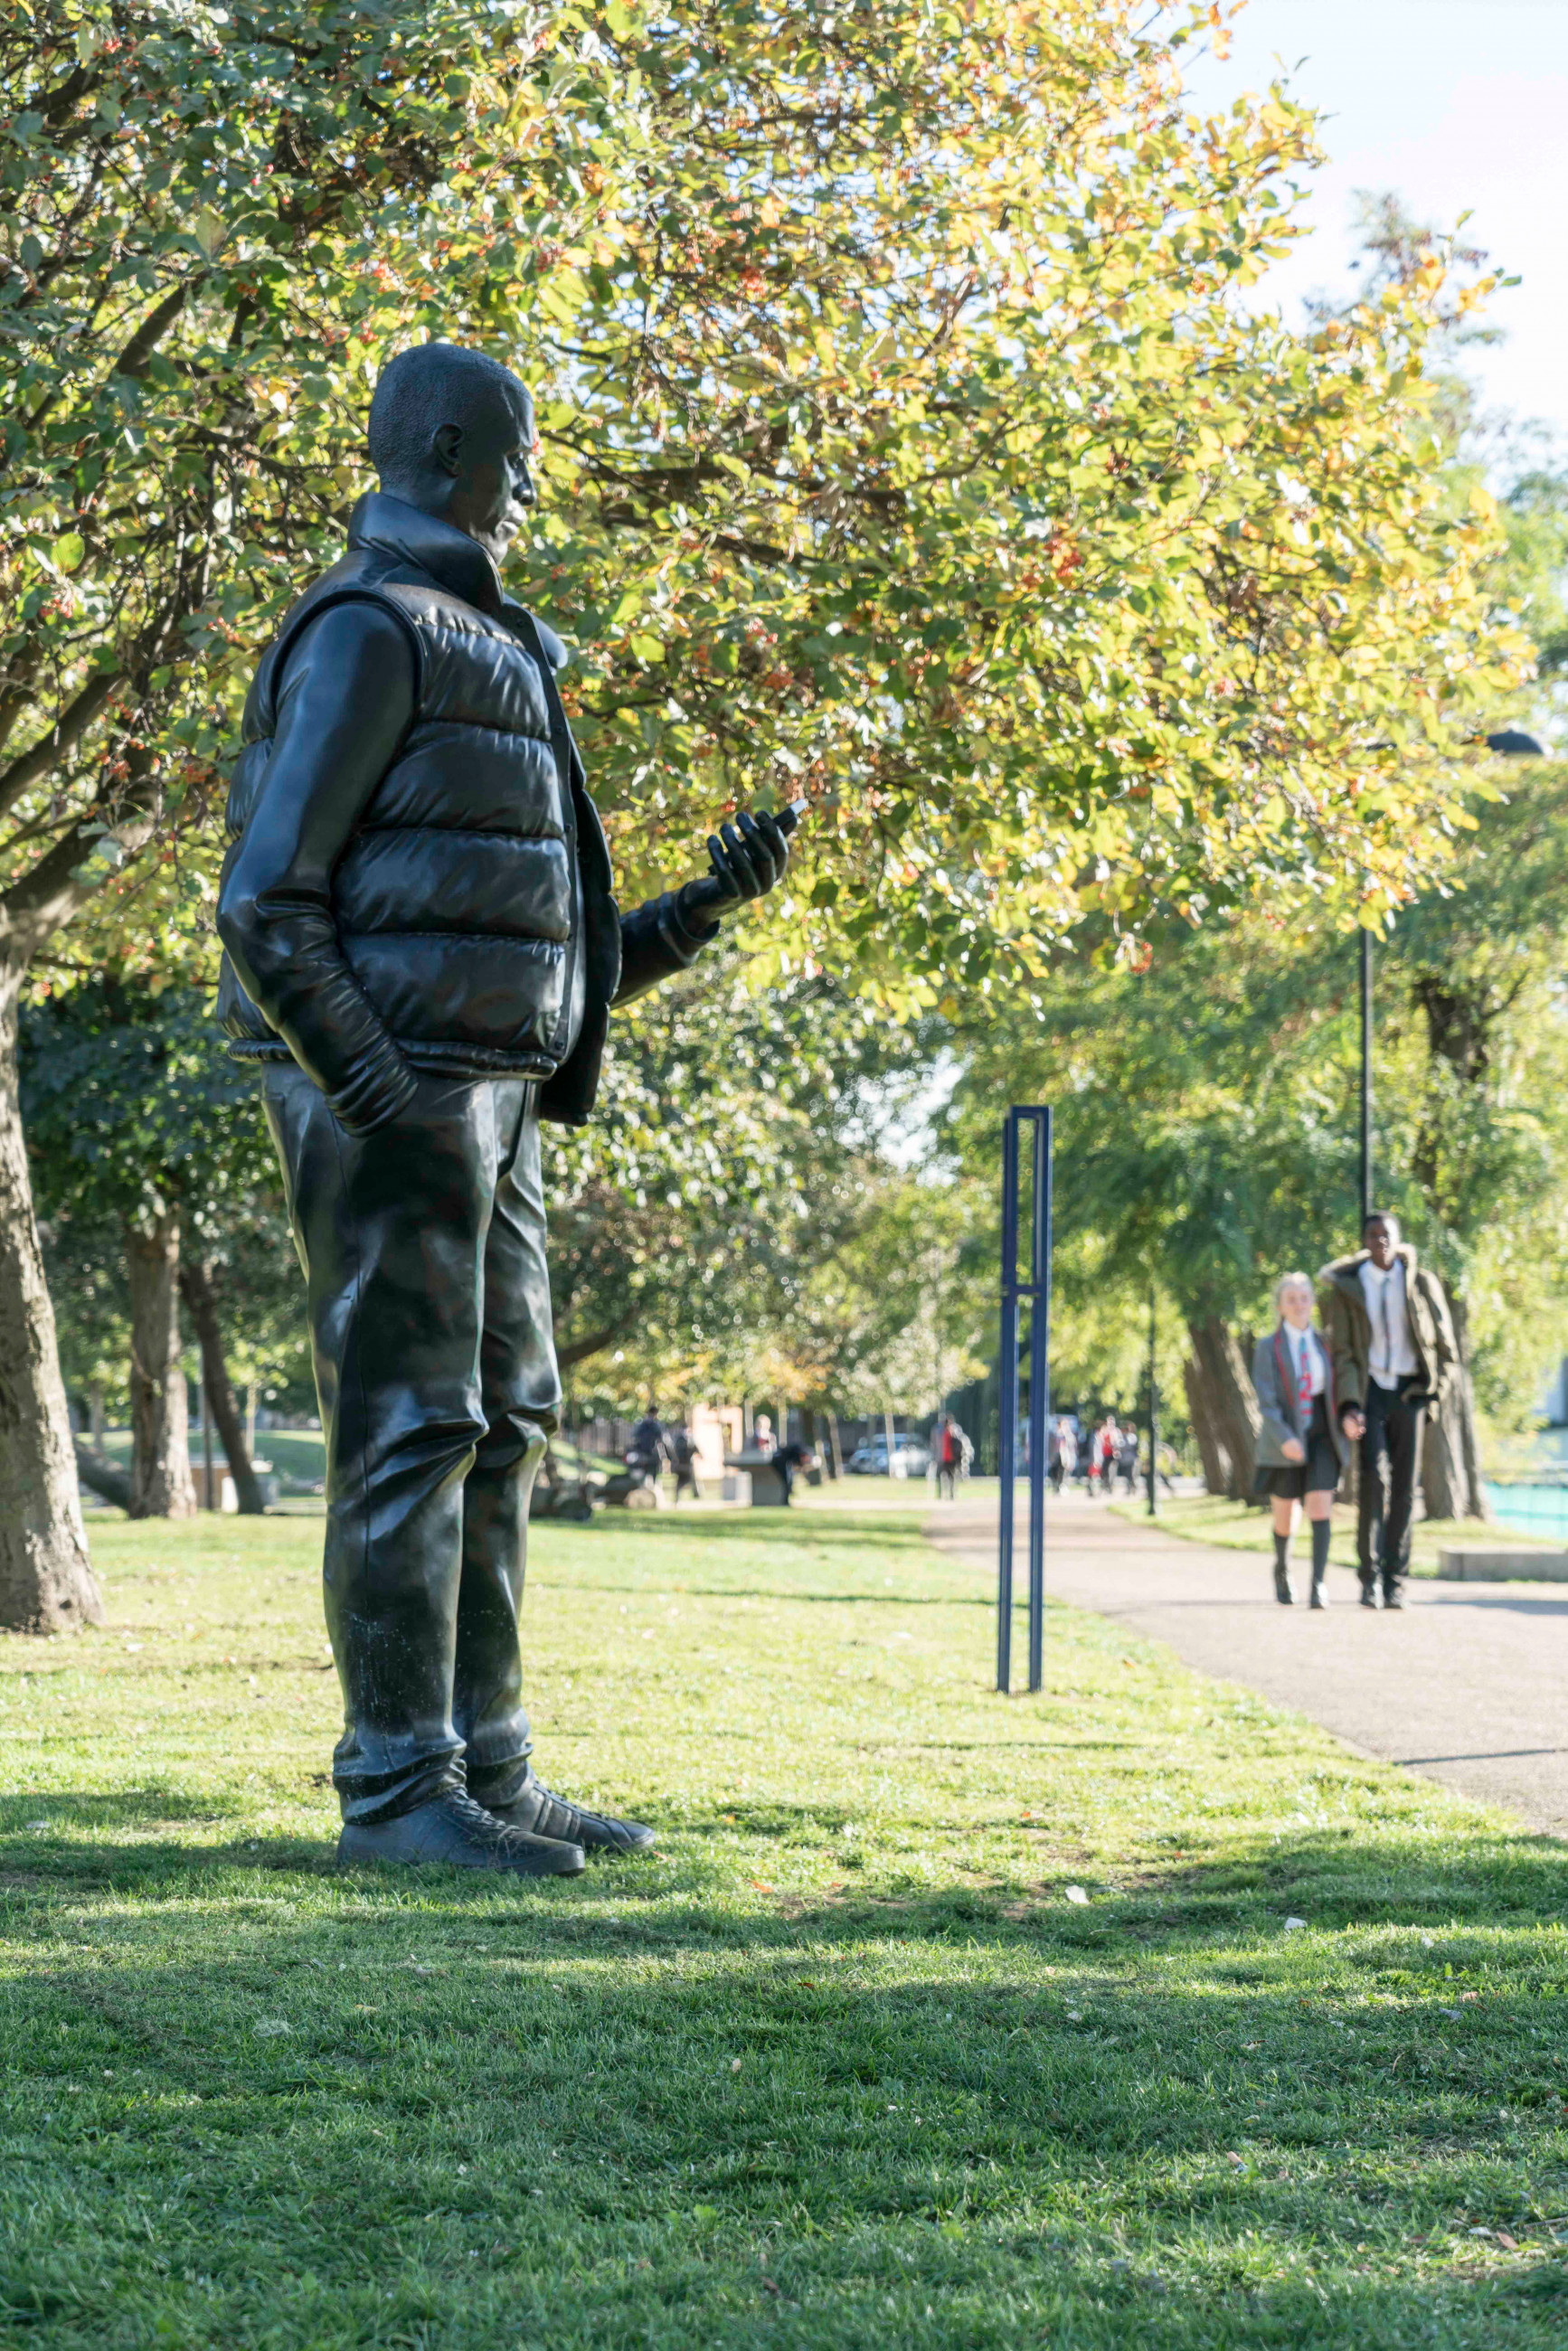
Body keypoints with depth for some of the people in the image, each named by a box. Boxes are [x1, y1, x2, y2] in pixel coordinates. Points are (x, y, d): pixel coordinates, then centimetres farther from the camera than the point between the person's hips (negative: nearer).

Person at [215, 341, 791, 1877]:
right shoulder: (366, 634, -9)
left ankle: (486, 1775, 12)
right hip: (390, 1095, -10)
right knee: (410, 1432, -10)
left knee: (498, 1434, 8)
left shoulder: (485, 664, 24)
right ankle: (395, 1791, -6)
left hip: (483, 1108, 10)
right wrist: (382, 1103, -22)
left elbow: (534, 949, 23)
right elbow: (264, 906, -17)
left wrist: (704, 902, 13)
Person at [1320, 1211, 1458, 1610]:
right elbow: (1341, 1352, -2)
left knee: (1405, 1488, -1)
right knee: (1374, 1478, -17)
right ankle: (1369, 1576, -10)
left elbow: (1446, 1349, 9)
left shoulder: (1423, 1284, 2)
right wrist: (1349, 1408, -14)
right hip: (1368, 1393, -1)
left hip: (1409, 1394, 1)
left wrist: (1432, 1393, -4)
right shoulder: (1345, 1288, 0)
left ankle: (1395, 1582, 6)